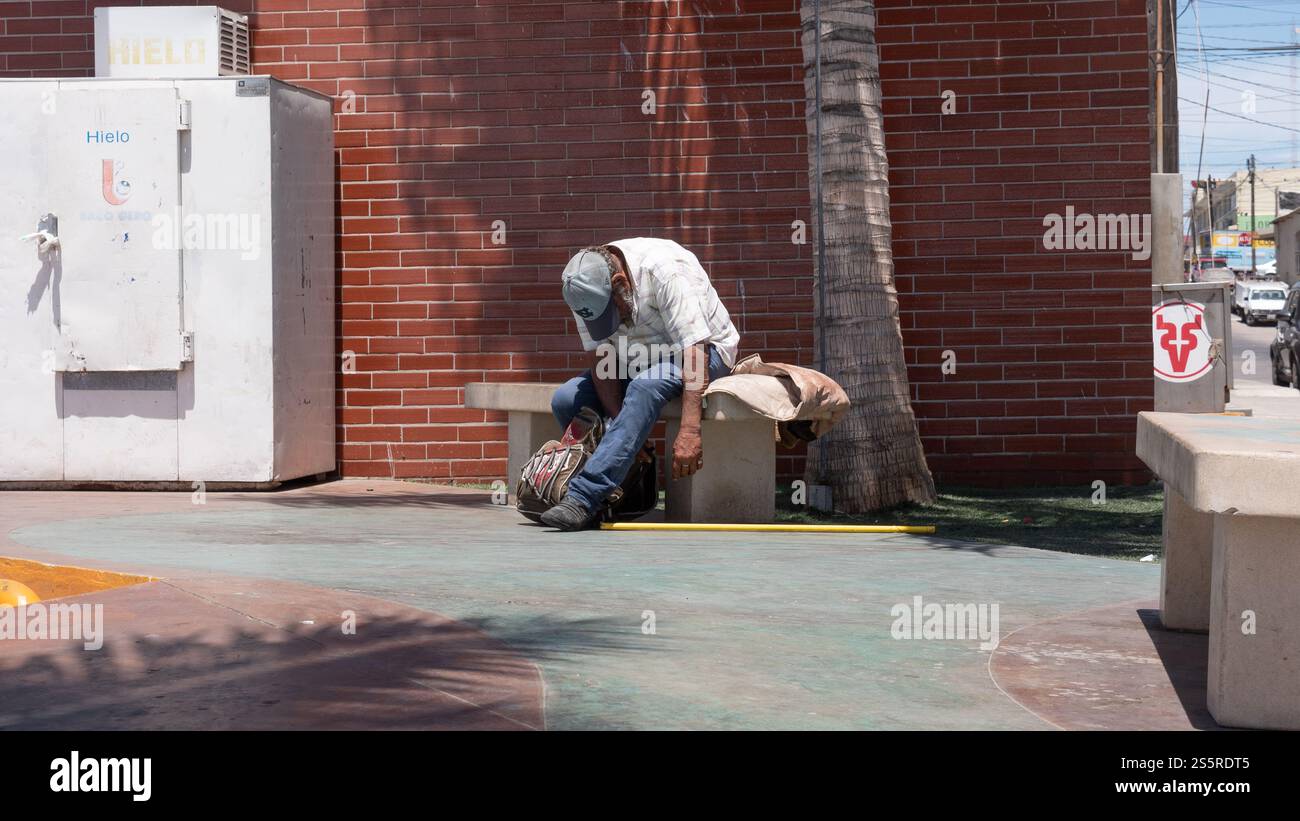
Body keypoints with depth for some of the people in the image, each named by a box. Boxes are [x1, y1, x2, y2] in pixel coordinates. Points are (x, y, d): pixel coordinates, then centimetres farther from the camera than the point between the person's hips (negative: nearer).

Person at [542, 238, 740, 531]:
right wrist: (619, 425, -24)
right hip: (637, 361, 6)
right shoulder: (586, 288, -13)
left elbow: (694, 348, -35)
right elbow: (600, 358, -11)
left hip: (704, 350, -6)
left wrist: (689, 430, -41)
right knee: (565, 400, -14)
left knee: (646, 387, -37)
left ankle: (583, 498, -39)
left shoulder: (664, 270, -31)